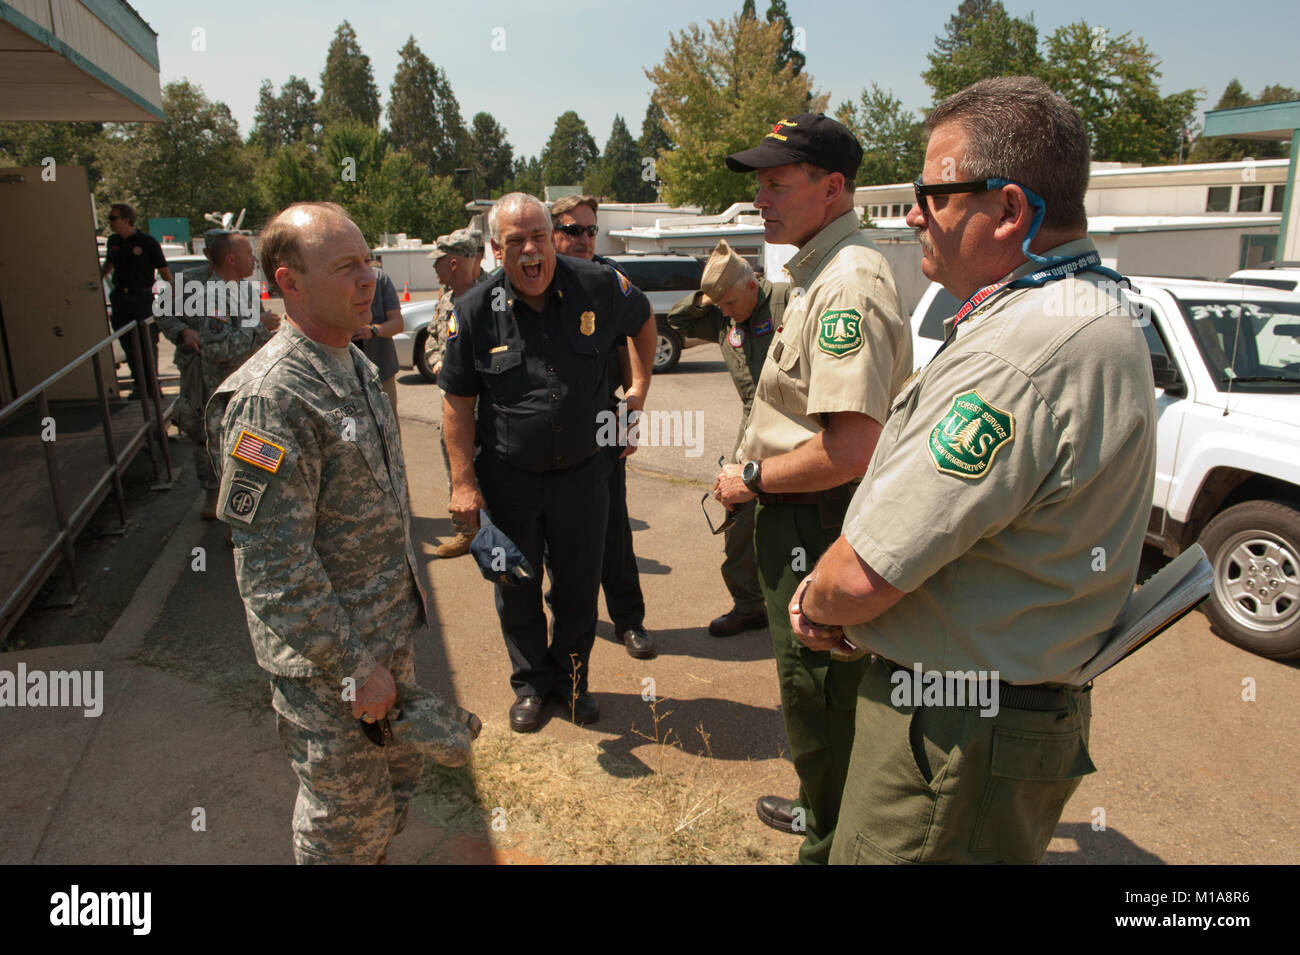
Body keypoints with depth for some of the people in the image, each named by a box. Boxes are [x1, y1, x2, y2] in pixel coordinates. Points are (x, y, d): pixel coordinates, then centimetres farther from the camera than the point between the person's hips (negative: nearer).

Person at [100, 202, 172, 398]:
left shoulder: (147, 242, -7)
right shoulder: (113, 241, 9)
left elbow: (163, 271, -5)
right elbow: (107, 266, 26)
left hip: (142, 298, -6)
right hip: (120, 298, 6)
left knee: (147, 344, -3)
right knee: (127, 344, 10)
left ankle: (152, 386, 7)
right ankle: (138, 383, 22)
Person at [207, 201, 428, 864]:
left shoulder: (354, 364, 5)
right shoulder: (272, 398, -25)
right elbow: (275, 567, -26)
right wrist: (352, 668, -20)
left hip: (388, 633, 8)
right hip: (326, 662, -8)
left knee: (398, 774, 25)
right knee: (346, 821, 12)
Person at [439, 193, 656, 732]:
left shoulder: (599, 288, -8)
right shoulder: (475, 312, -9)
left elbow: (642, 320, 15)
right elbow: (458, 401, -4)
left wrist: (640, 385, 10)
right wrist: (463, 481, -7)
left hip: (584, 471, 1)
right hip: (509, 479, 0)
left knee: (578, 585, 13)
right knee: (516, 588, 13)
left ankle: (571, 678, 36)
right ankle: (529, 683, 35)